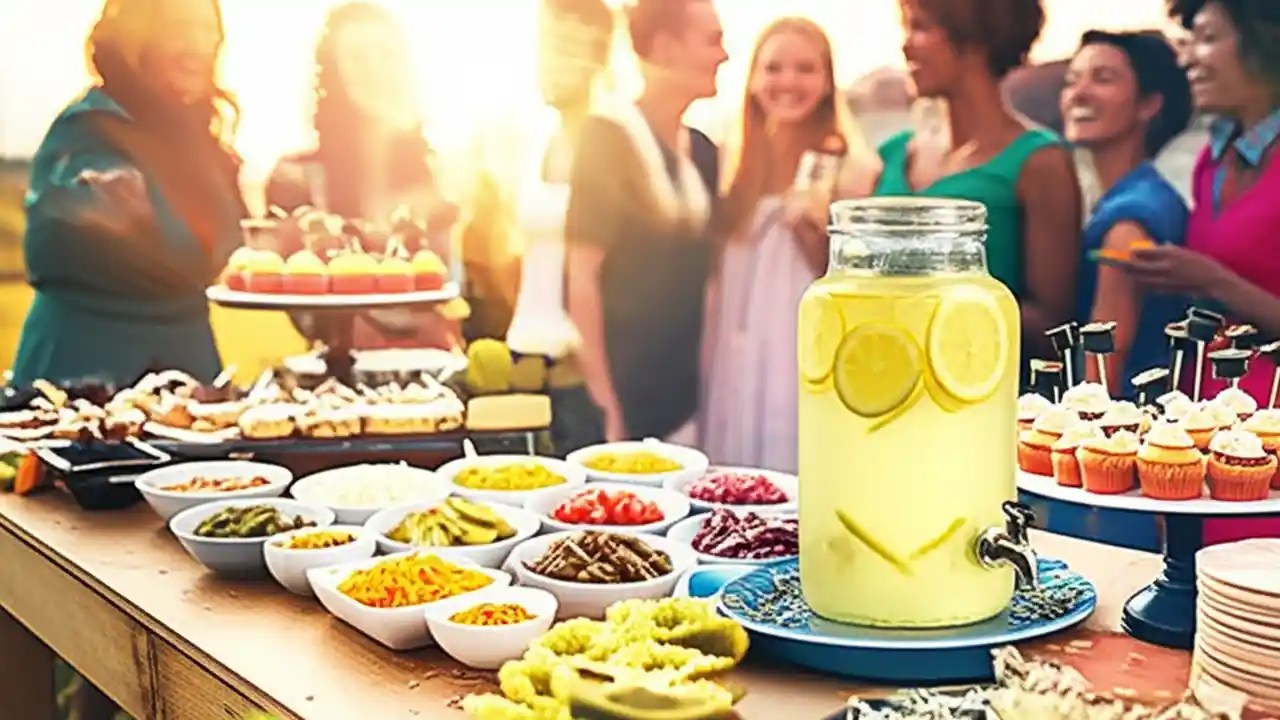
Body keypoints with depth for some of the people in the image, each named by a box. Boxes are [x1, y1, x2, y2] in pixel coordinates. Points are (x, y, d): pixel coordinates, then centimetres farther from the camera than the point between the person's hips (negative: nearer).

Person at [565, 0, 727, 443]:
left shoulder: (703, 152, 9)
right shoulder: (608, 138, -11)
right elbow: (582, 277, -14)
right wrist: (604, 406, -16)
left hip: (685, 396, 6)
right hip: (620, 395, -6)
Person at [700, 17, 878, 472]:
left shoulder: (852, 168, -5)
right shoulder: (735, 162, 9)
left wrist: (816, 235, -19)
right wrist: (705, 366, 8)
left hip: (805, 371, -4)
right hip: (731, 372, 4)